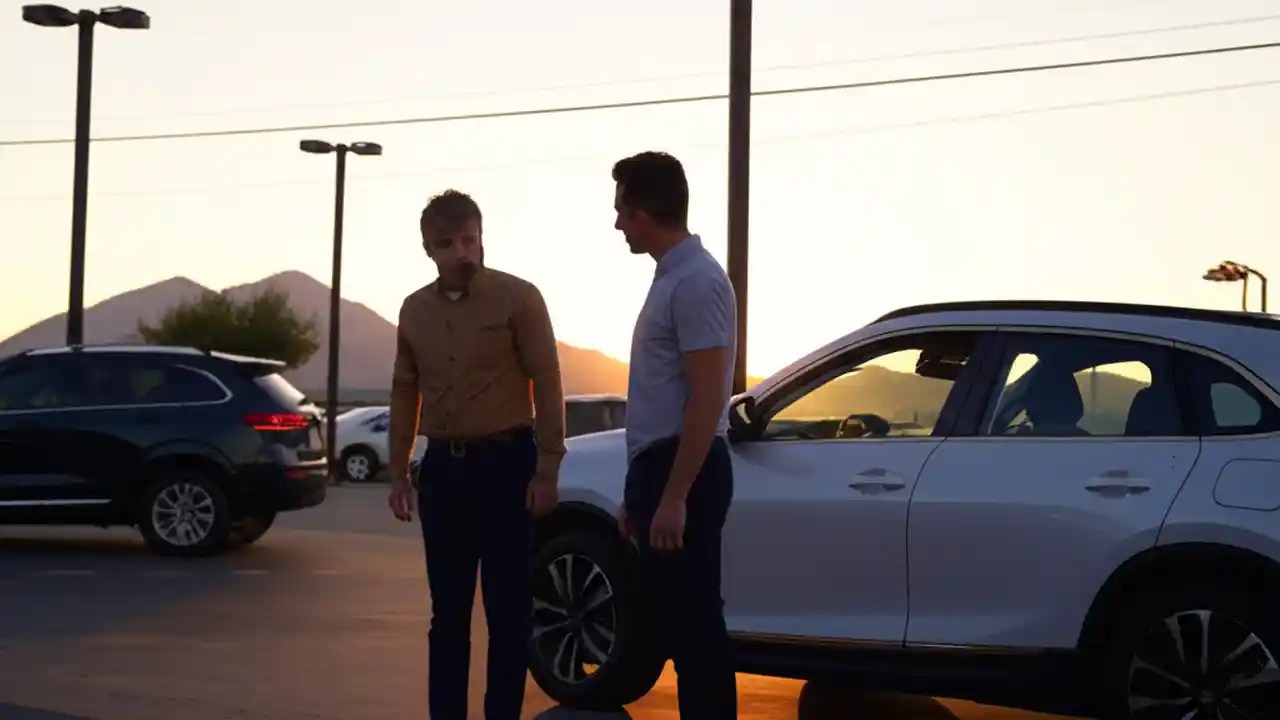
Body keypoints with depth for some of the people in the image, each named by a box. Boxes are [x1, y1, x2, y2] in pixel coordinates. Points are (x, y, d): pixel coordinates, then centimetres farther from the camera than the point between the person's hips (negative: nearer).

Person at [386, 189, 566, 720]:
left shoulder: (518, 298, -6)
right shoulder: (414, 309, 9)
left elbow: (546, 384, -7)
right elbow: (405, 392, 15)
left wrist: (547, 469, -12)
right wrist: (399, 472, 11)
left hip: (505, 462, -4)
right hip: (442, 467, 5)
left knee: (507, 609, 0)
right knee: (448, 610, 10)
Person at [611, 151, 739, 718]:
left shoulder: (697, 282, -16)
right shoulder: (671, 277, 15)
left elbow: (706, 401, -21)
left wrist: (674, 498, -23)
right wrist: (641, 491, 22)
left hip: (685, 473, -10)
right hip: (661, 468, 10)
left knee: (695, 624, -5)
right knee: (679, 621, 13)